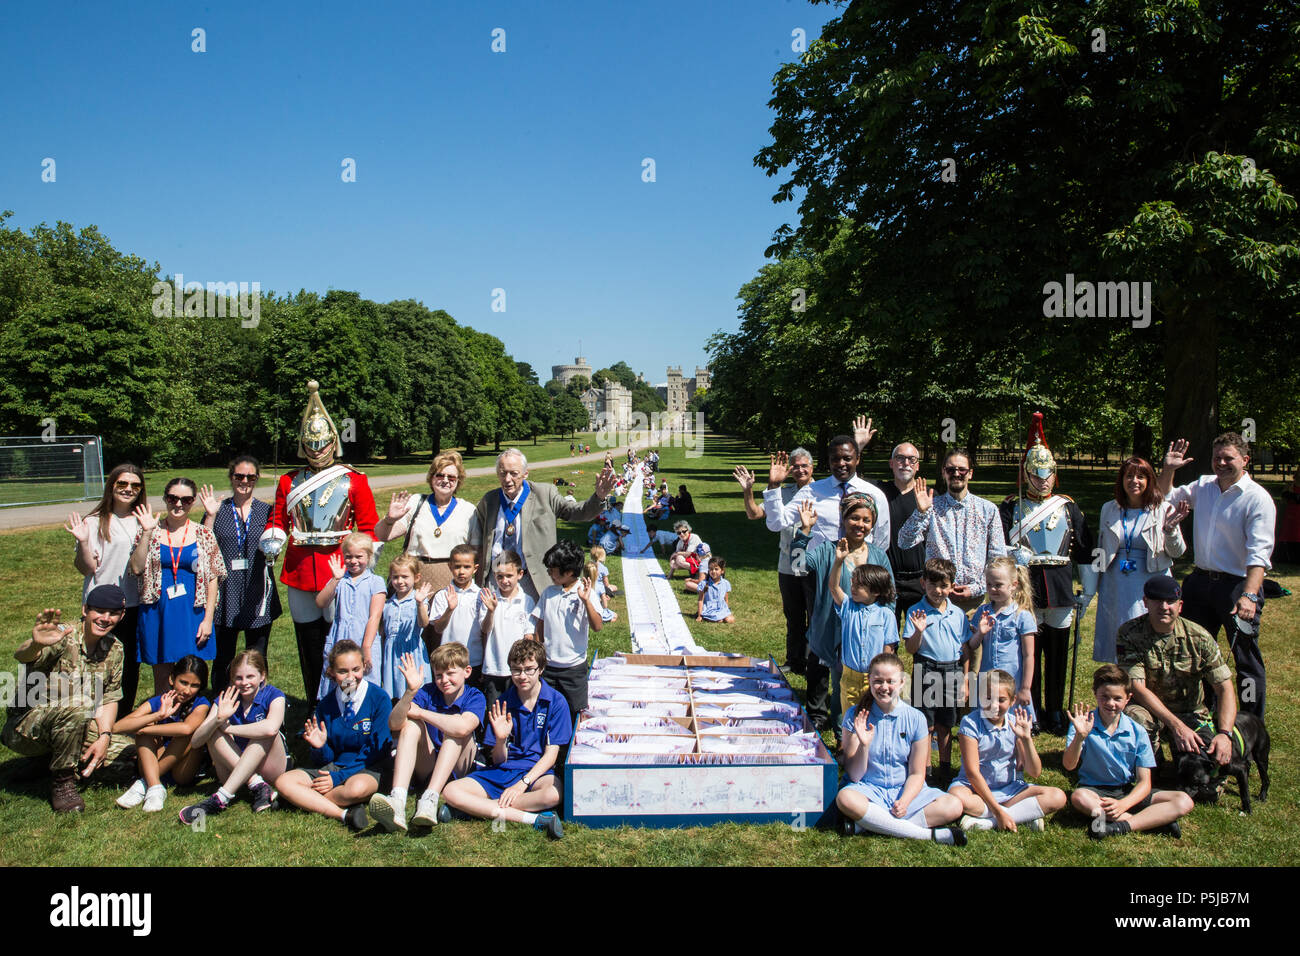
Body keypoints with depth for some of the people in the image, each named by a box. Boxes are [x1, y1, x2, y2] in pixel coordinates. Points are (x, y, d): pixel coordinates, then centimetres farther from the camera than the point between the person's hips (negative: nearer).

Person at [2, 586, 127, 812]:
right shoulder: (61, 637, -19)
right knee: (75, 711, -36)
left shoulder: (114, 649, 2)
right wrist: (36, 644, -64)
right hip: (26, 728, -6)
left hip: (73, 729, 7)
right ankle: (62, 781, -14)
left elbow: (109, 699, 3)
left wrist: (104, 737, -14)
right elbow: (21, 655, -40)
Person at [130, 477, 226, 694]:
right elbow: (136, 568, -8)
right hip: (157, 612, 1)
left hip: (192, 613, -1)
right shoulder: (151, 532, 4)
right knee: (162, 679, 9)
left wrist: (208, 619, -5)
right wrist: (147, 532, -13)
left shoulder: (203, 535, 3)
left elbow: (213, 579, 2)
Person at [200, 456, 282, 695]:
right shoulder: (218, 510, 5)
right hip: (226, 593, 0)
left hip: (257, 593, 0)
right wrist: (210, 516, -10)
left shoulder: (266, 511, 7)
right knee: (222, 658, 5)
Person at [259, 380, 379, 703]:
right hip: (299, 572, 4)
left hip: (340, 570, -4)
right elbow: (277, 520, 20)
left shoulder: (353, 480, 4)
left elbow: (369, 528, 4)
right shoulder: (289, 482, 13)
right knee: (308, 647, 10)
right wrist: (272, 539, -1)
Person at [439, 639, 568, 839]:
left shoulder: (555, 701, -3)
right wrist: (501, 739, -19)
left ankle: (478, 808, -24)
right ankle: (532, 818, -30)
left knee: (554, 793, -38)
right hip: (502, 771, 3)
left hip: (537, 772, -3)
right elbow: (498, 760, 3)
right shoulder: (503, 704, 3)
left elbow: (551, 754, -6)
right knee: (450, 791, -21)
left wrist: (523, 784, -19)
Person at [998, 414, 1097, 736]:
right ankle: (1032, 711, 16)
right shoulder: (1010, 508, 4)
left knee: (1058, 652, 8)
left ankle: (1055, 711, 21)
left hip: (1061, 589, 2)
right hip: (1025, 589, -2)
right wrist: (1015, 555, -19)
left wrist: (1088, 591, 7)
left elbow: (1085, 553, 9)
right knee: (1029, 652, 3)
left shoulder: (1068, 508, 9)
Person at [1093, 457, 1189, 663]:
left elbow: (1177, 552, -2)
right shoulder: (1109, 509, 8)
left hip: (1150, 583, -3)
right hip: (1116, 584, 3)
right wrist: (1096, 584, 16)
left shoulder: (1163, 510, 0)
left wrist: (1170, 529, -20)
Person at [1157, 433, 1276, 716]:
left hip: (1237, 585, -6)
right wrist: (1168, 469, 8)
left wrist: (1249, 595, -32)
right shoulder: (1203, 485, 7)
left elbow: (1259, 554, -20)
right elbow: (1166, 499, 26)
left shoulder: (1258, 498, -12)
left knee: (1246, 659, 1)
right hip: (1200, 581, 6)